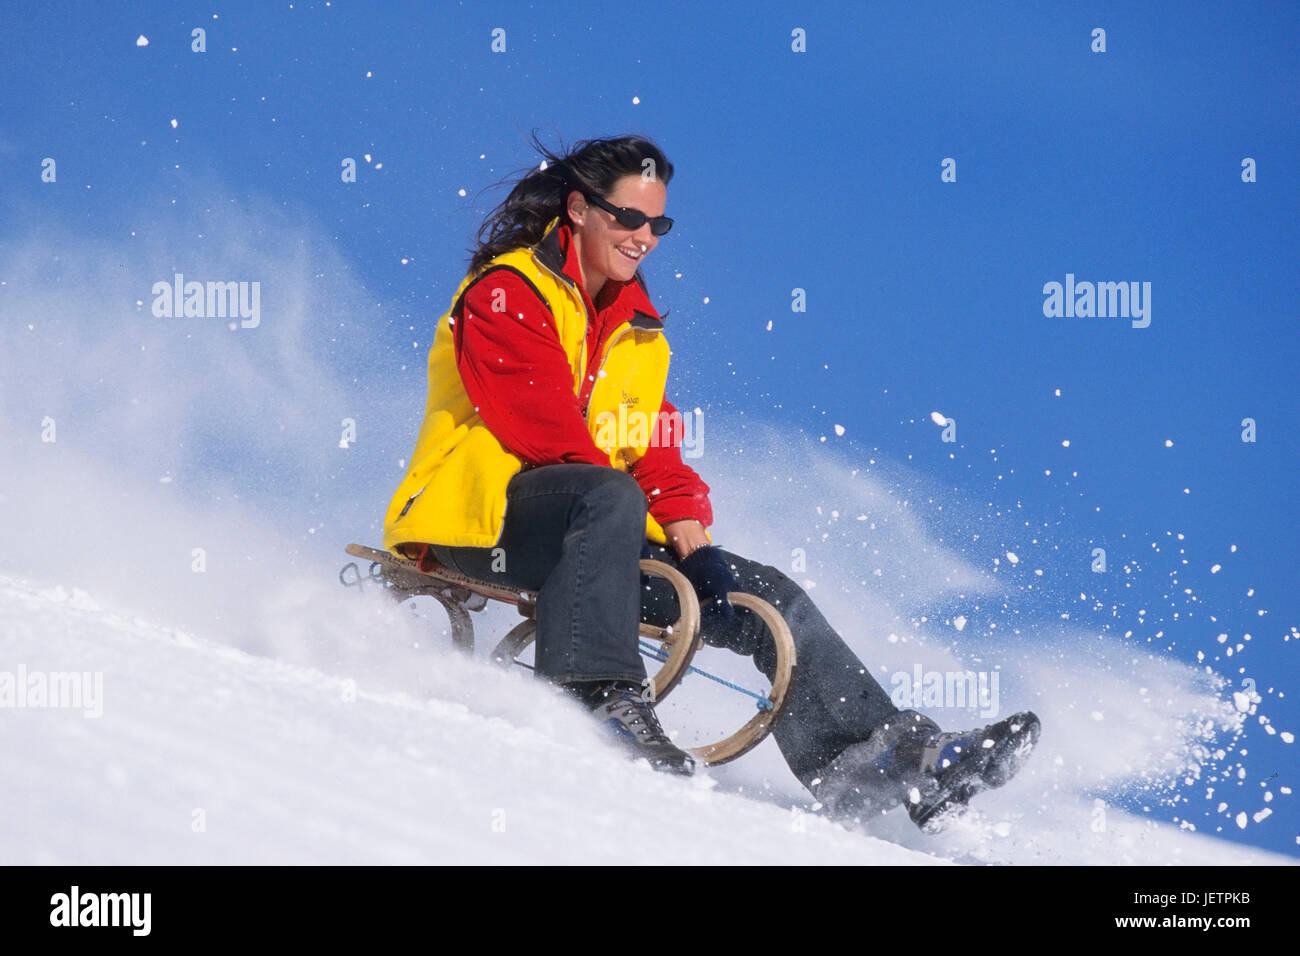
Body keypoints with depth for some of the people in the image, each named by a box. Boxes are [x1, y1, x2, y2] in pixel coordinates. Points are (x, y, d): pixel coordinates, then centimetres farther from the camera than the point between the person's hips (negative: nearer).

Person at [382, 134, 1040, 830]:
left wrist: (682, 515, -7)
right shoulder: (506, 294, -5)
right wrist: (645, 512, -21)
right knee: (609, 496, -40)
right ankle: (600, 699, -49)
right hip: (476, 512, -8)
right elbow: (538, 425, -16)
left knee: (761, 594, -5)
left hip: (596, 535, 8)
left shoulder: (636, 328, 20)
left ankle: (895, 756, -12)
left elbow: (654, 448, 14)